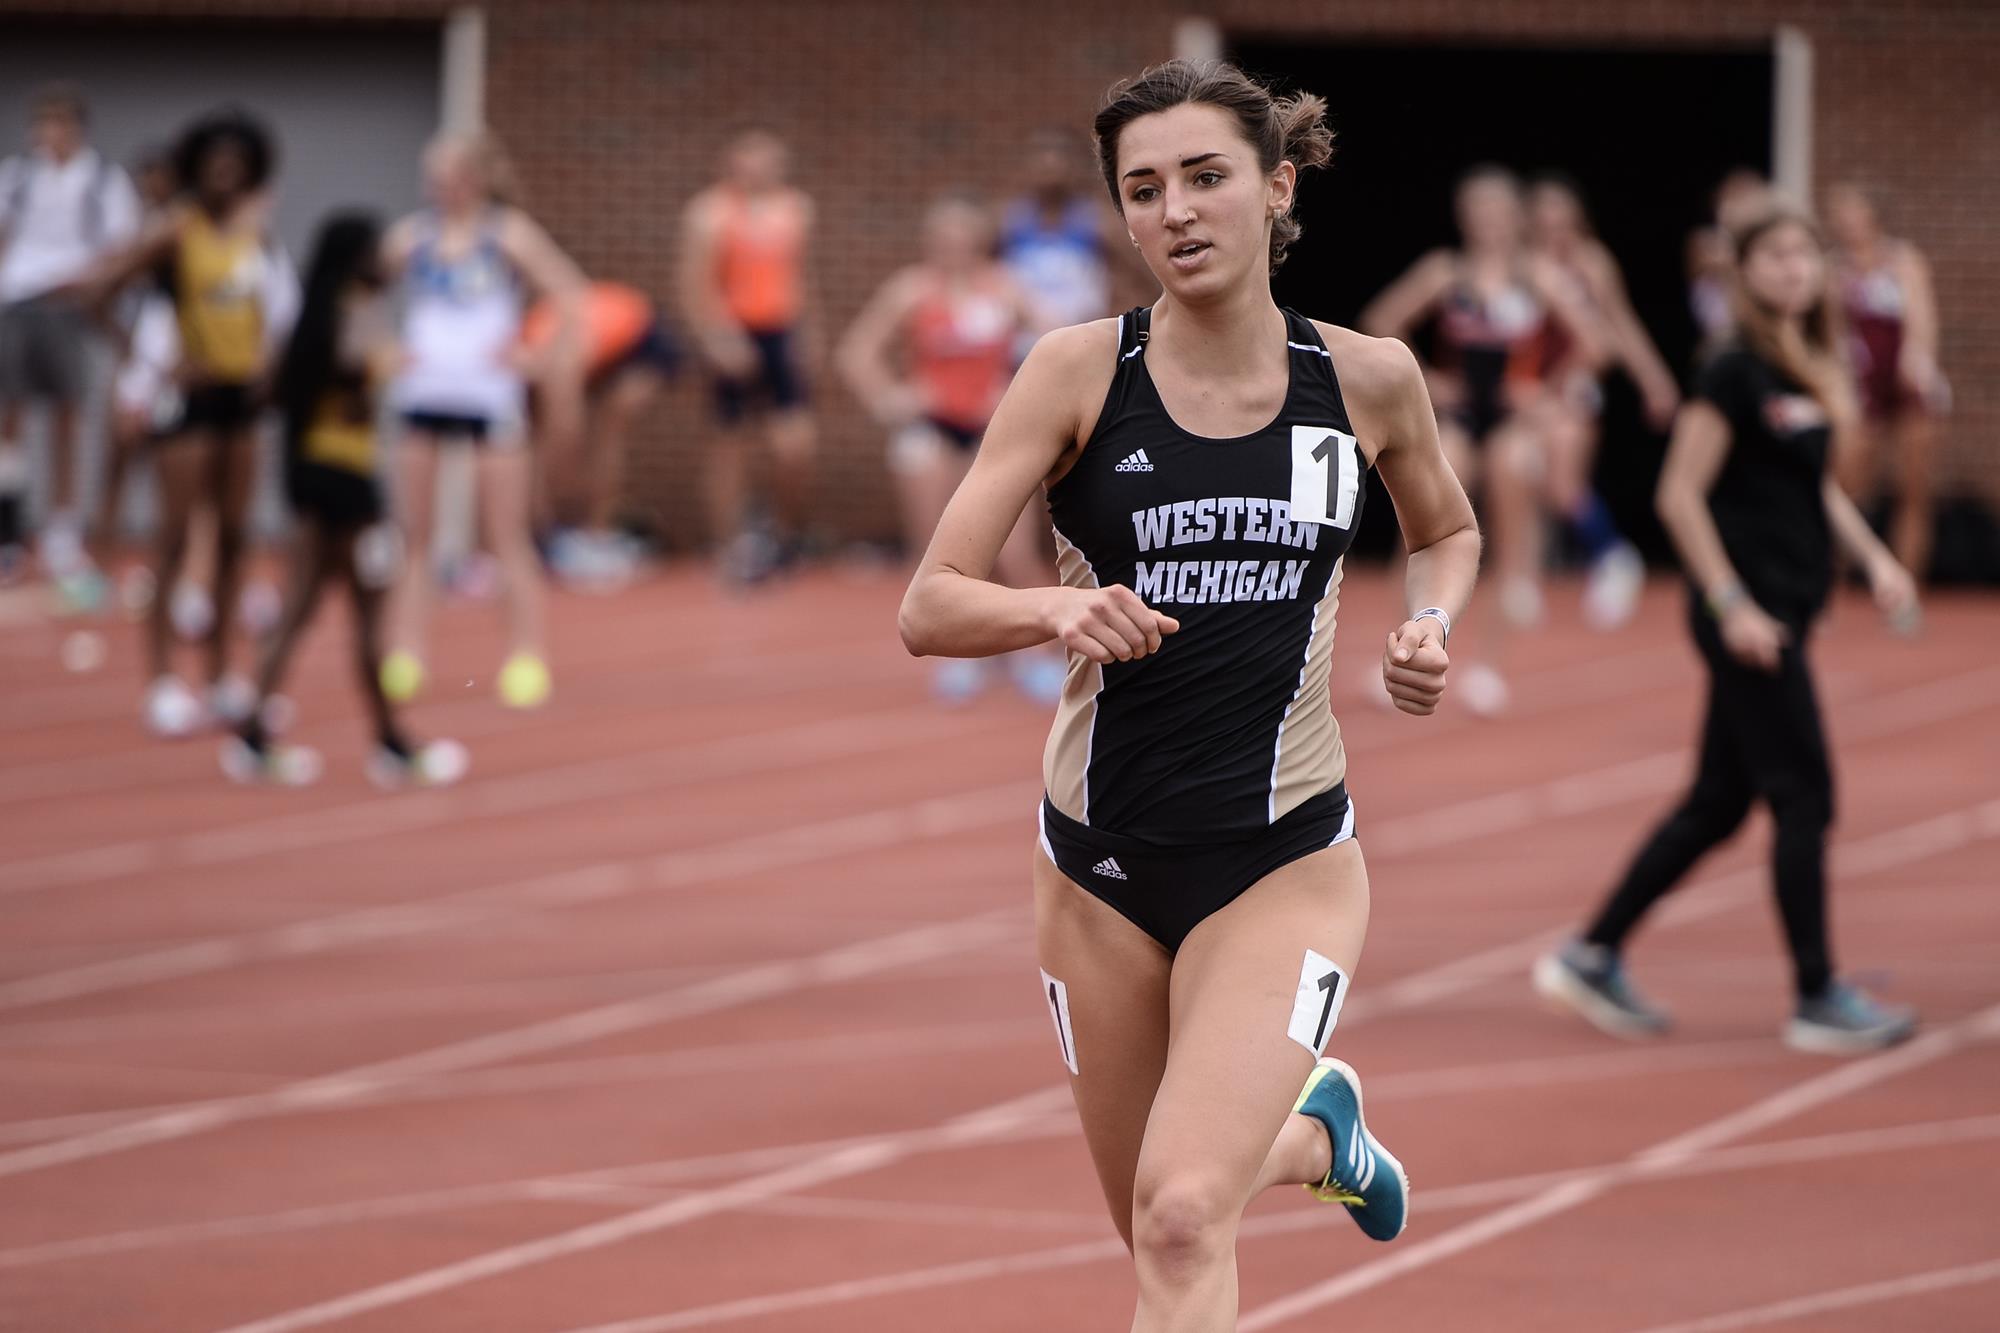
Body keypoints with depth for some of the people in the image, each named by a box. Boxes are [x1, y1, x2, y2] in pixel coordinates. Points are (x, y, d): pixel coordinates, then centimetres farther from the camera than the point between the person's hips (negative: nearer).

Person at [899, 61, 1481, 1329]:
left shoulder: (1367, 378, -3)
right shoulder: (1080, 371, -7)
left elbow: (1450, 531, 19)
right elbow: (929, 608, -10)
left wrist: (1433, 626, -2)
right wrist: (1058, 608, -29)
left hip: (1284, 857, -2)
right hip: (1101, 862, 2)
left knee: (1181, 1216, -23)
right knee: (1165, 1226, 18)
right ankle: (1315, 1129, 51)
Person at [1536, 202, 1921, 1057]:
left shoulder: (1812, 375, 12)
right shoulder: (1734, 374, -13)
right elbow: (1680, 495, -15)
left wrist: (1874, 559, 13)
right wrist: (1731, 605, -19)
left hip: (1783, 614, 9)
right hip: (1748, 616, -9)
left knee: (1720, 802, 11)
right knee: (1804, 797, -6)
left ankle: (1592, 959, 18)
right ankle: (1818, 999, 2)